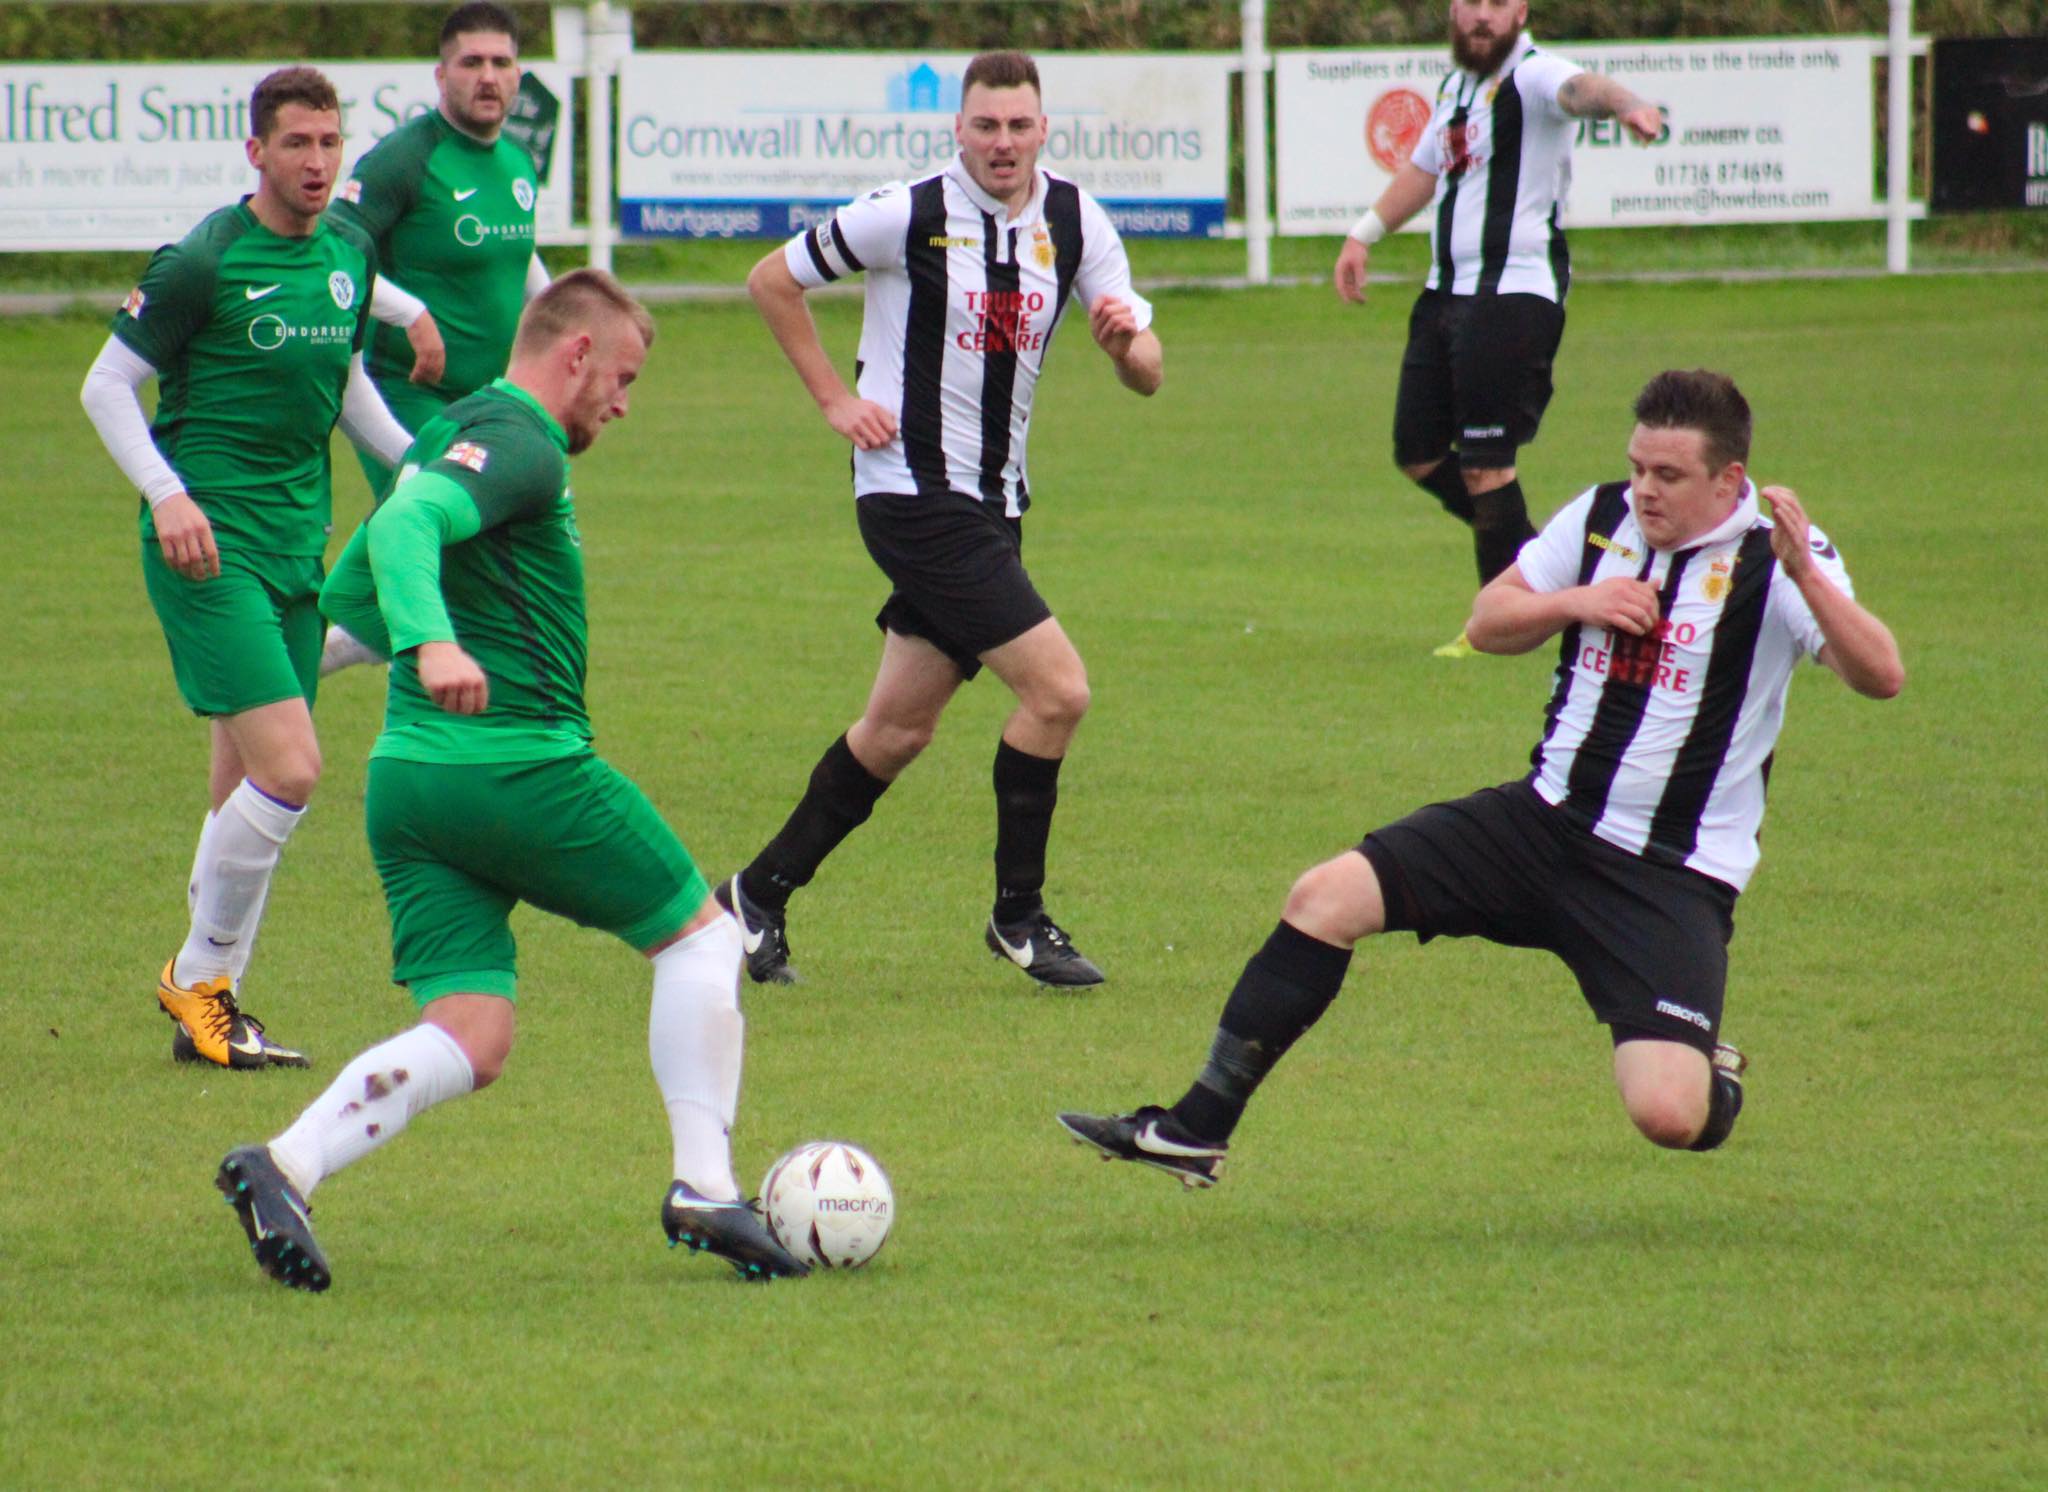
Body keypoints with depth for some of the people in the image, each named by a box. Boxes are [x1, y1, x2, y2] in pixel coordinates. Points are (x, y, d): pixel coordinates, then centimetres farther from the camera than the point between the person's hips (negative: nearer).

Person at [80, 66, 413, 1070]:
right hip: (211, 551, -7)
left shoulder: (348, 260, 9)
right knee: (288, 769, -17)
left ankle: (210, 1009, 18)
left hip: (296, 548, 7)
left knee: (245, 790, 10)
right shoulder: (204, 262, -12)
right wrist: (167, 493, -19)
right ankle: (199, 977, 0)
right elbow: (105, 386, -7)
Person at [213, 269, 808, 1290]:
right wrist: (434, 640, -44)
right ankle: (704, 1186, 5)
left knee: (469, 1042, 1)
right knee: (699, 938, 10)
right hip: (522, 768, -9)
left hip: (405, 781, 9)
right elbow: (405, 528, -28)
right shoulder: (519, 444, -9)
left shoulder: (449, 436, 20)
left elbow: (346, 591, 29)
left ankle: (286, 1165, -20)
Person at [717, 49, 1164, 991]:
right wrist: (835, 400, -5)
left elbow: (1146, 375, 2)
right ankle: (1017, 915, 0)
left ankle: (761, 895, 24)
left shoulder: (1075, 222, 2)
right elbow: (772, 280, -1)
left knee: (900, 726, 12)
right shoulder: (910, 216, -13)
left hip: (993, 502, 7)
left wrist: (1130, 340, -22)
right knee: (1057, 690, -14)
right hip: (916, 494, -7)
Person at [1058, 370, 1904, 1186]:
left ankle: (1712, 1076, 19)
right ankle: (1195, 1132, -3)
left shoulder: (1772, 561, -12)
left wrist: (1806, 574, -38)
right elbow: (1487, 622, 14)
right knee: (1327, 896, -9)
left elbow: (1880, 677, -25)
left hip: (1672, 876, -5)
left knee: (1668, 1116, -21)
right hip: (1548, 819, 5)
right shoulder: (1600, 520, 4)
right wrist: (1575, 601, -6)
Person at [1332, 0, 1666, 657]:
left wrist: (1623, 103, -58)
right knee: (1419, 454, 12)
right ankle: (1534, 552, 30)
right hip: (1447, 293, 9)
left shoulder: (1532, 76, -12)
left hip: (1514, 294, -9)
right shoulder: (1454, 86, 15)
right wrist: (1364, 234, 29)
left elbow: (1578, 88, -36)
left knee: (1484, 463, -8)